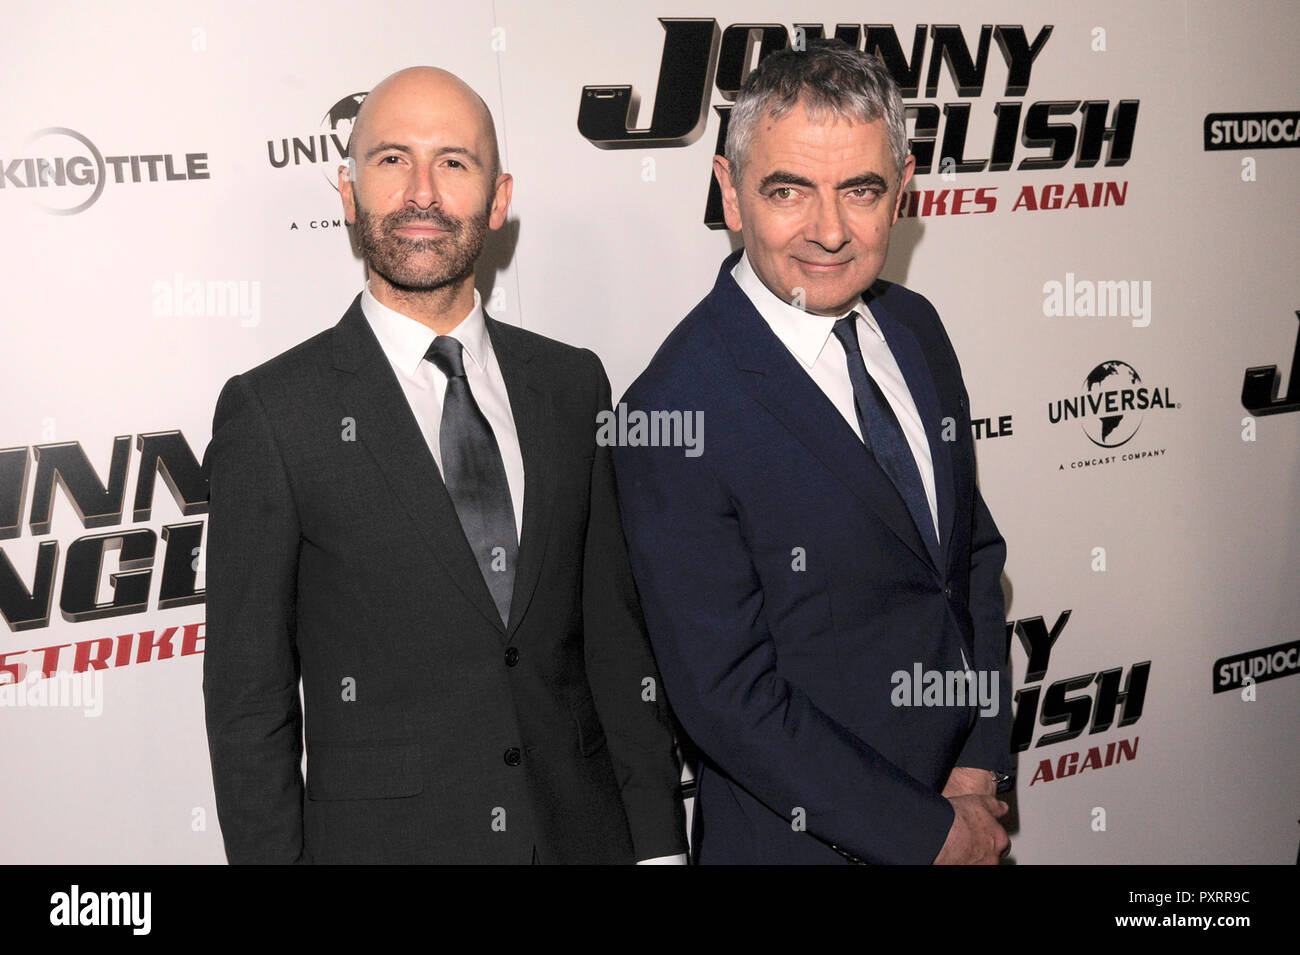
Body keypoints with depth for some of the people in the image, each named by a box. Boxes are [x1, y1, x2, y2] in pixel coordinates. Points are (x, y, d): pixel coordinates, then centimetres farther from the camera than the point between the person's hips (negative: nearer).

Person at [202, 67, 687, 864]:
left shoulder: (573, 385, 4)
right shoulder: (272, 411, -8)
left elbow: (618, 630, 5)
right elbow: (248, 695, -6)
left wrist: (659, 841, 2)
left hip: (582, 828, 4)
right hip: (381, 835, -3)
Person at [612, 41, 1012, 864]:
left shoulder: (915, 326, -2)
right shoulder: (678, 413, -23)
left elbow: (974, 548, 6)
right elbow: (724, 694, -22)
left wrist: (983, 760, -3)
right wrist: (931, 832, -16)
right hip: (805, 836, -6)